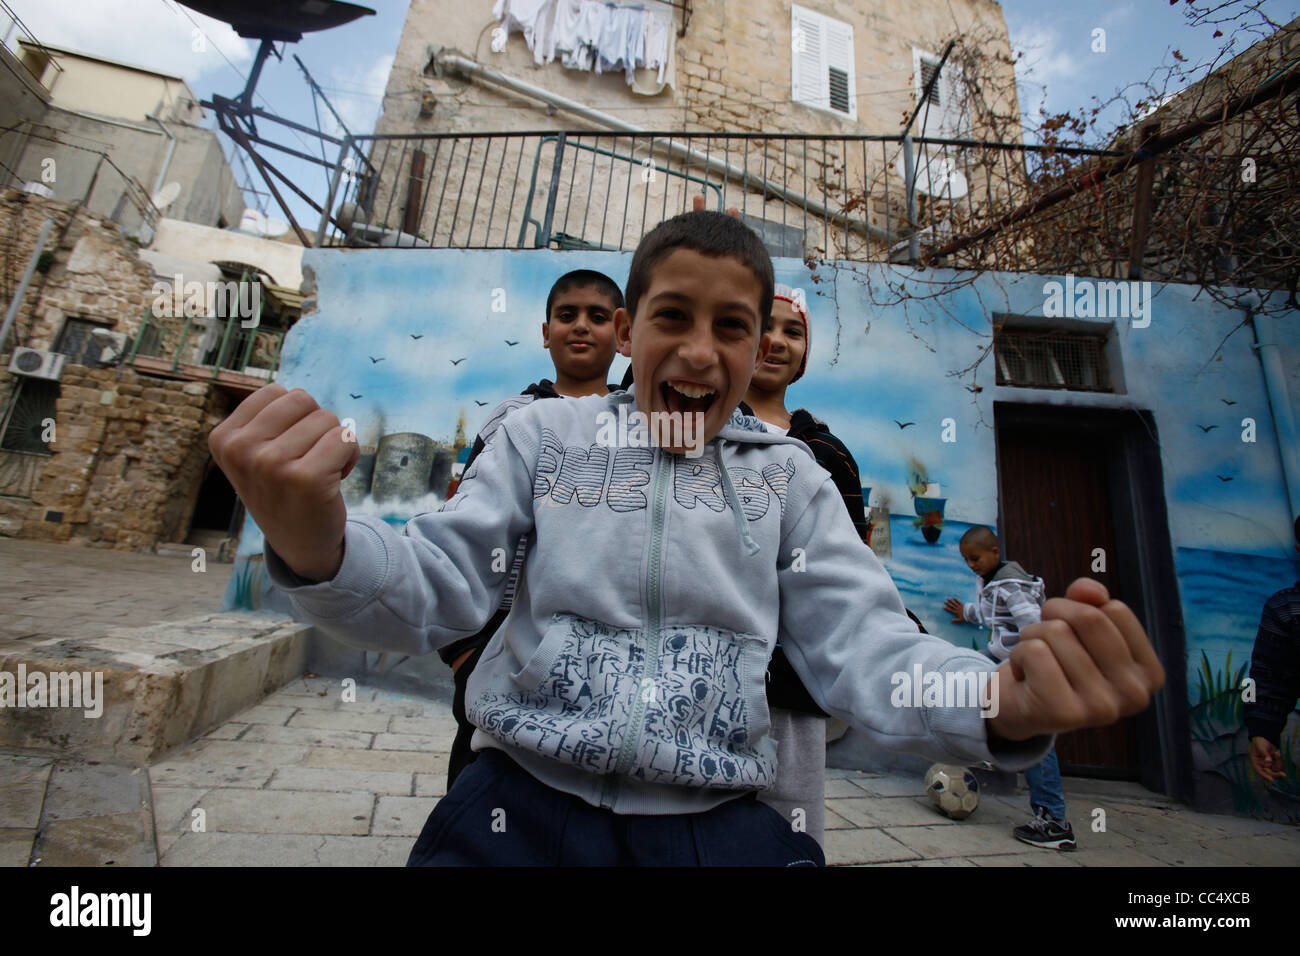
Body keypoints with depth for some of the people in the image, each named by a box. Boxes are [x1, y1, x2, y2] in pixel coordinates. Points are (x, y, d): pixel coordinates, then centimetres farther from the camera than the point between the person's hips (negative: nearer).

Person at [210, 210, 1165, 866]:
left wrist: (1006, 701, -25)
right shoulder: (544, 434, 1)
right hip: (524, 804, 0)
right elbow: (431, 593, -5)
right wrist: (316, 542, -27)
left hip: (723, 822, 2)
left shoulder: (792, 476, 4)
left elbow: (863, 648, -3)